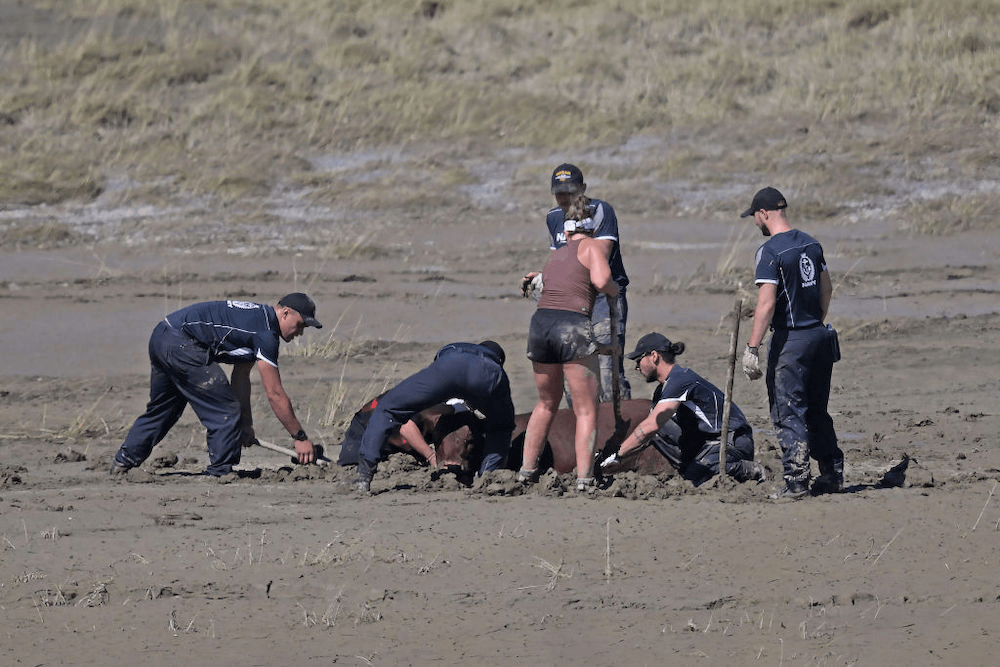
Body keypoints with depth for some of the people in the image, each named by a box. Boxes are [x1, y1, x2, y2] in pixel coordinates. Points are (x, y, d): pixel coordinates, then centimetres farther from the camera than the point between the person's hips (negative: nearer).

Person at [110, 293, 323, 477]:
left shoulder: (256, 317, 19)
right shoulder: (265, 333, -11)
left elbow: (240, 377, 28)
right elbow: (275, 395, -10)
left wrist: (246, 425, 30)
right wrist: (300, 437, -3)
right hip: (181, 345, -11)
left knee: (161, 409, 25)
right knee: (226, 413, -4)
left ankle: (122, 464, 33)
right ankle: (220, 473, 2)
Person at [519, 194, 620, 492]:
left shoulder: (554, 256, 25)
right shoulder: (591, 247, 7)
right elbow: (600, 280, -10)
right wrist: (614, 289, 10)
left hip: (540, 322, 6)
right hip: (572, 326, -6)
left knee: (547, 403, 26)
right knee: (586, 410, 1)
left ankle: (527, 468, 27)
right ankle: (584, 478, -8)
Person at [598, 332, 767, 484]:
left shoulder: (681, 380, -18)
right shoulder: (663, 390, 14)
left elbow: (650, 426, -26)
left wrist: (618, 455, -21)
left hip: (735, 443, -9)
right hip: (708, 443, 9)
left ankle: (745, 470, -11)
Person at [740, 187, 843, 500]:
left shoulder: (770, 251, -15)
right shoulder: (811, 244, 9)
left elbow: (767, 304, -21)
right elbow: (827, 290, 18)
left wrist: (752, 348, -19)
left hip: (790, 341, -8)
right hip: (819, 334, 8)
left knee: (788, 414, -3)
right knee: (817, 412, 17)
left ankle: (797, 481, -6)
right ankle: (833, 475, 19)